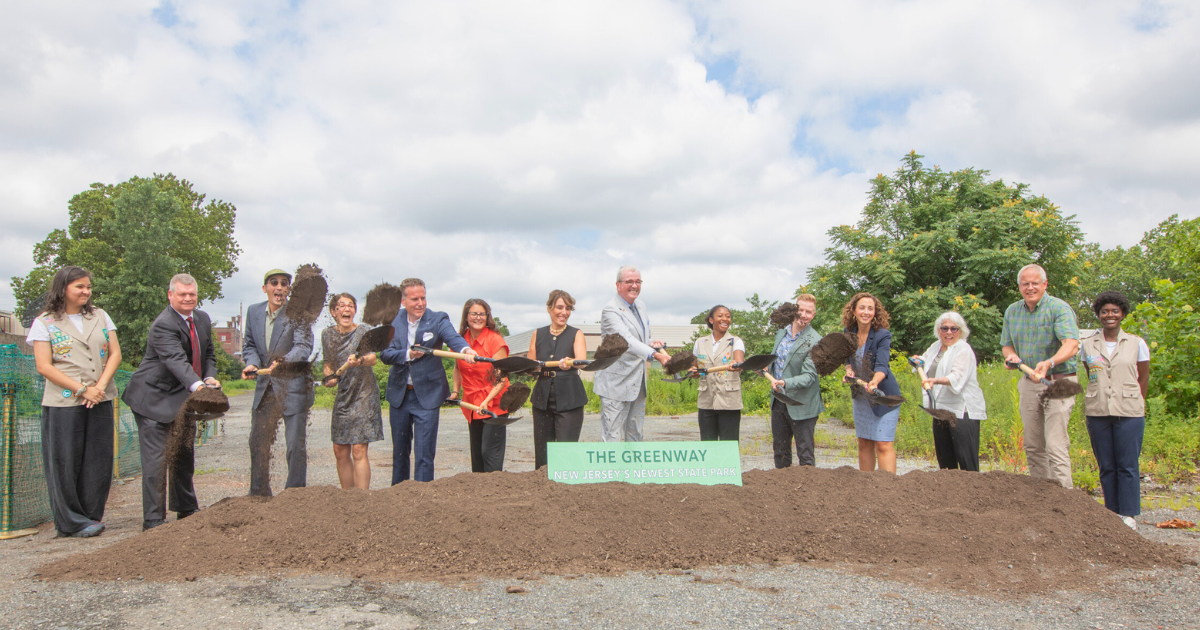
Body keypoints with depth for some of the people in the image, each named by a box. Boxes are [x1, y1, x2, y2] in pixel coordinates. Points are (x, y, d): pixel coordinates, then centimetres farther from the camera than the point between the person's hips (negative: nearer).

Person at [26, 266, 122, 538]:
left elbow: (115, 354, 7)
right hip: (63, 403, -3)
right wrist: (82, 389, -13)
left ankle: (92, 516, 15)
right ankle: (73, 523, 12)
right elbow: (44, 367, -6)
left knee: (98, 461, 4)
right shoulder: (44, 323, 1)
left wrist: (100, 386, -8)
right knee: (65, 462, 1)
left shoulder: (100, 317, 12)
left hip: (100, 401, 4)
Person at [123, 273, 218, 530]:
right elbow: (177, 361, -35)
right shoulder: (163, 325, -21)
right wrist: (196, 385, -51)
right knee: (156, 460, -9)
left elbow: (208, 355, 12)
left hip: (182, 400, 8)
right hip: (154, 399, -8)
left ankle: (187, 510, 34)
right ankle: (153, 521, -2)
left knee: (184, 456, 19)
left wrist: (210, 377, -9)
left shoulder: (203, 319, 5)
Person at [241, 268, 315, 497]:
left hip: (293, 387, -5)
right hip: (264, 388, 6)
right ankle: (259, 494, 29)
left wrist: (284, 361, -40)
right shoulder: (253, 311, 6)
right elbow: (249, 345, 13)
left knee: (296, 446, -1)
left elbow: (304, 346, -21)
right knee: (258, 443, 13)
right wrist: (252, 363, -9)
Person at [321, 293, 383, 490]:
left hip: (364, 394, -5)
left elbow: (372, 358, -25)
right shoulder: (327, 334, 6)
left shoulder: (363, 332, -7)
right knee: (340, 451, 7)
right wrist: (329, 376, -5)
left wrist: (361, 360, -47)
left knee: (358, 450, -11)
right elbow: (329, 364, 17)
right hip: (341, 397, 5)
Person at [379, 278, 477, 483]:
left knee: (424, 453, -5)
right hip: (398, 394, 4)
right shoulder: (395, 320, 1)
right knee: (399, 450, 17)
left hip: (427, 395, -4)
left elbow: (453, 337, -27)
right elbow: (384, 353, -6)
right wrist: (408, 355, -22)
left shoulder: (438, 319, -8)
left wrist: (465, 349, -49)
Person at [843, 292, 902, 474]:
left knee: (884, 445, -9)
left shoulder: (883, 335, -17)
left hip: (884, 396, -6)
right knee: (864, 444, 12)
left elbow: (882, 366, -29)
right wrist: (849, 369, -11)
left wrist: (874, 382, -48)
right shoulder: (849, 333, -1)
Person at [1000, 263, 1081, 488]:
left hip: (1057, 383, -6)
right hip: (1028, 384, 6)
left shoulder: (1059, 308, -11)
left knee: (1056, 446, -12)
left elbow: (1071, 345, -24)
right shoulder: (1012, 311, 10)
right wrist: (1010, 355, -5)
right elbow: (1006, 344, 19)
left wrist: (1049, 363, -42)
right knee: (1033, 447, 11)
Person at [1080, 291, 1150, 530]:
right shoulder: (1088, 344, 8)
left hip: (1129, 413, -2)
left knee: (1127, 465, -2)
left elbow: (1144, 378, 9)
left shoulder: (1136, 343, 4)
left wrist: (1134, 405, 7)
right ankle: (1112, 513, 14)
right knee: (1106, 466, 5)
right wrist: (1097, 403, 8)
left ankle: (1128, 514, 8)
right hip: (1097, 412, 2)